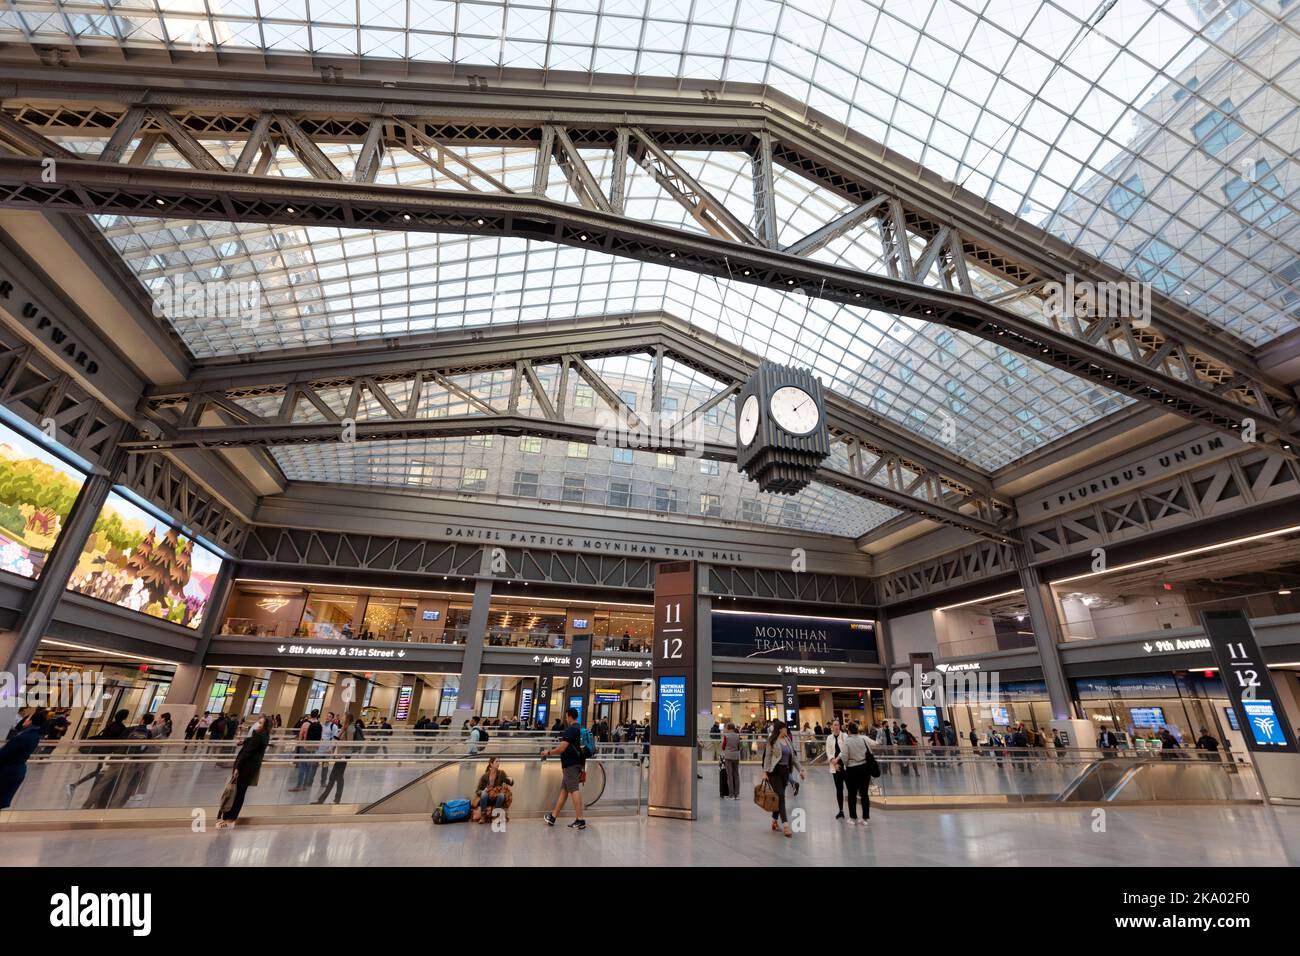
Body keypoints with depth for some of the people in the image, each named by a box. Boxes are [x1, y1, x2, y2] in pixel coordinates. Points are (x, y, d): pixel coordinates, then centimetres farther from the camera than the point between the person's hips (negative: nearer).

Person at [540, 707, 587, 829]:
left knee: (574, 790, -7)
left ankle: (580, 820, -7)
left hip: (571, 764, -9)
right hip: (576, 763, 9)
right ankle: (553, 817, 22)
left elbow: (561, 749, -20)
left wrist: (548, 753, -6)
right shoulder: (580, 729, 12)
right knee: (564, 789, 14)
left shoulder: (570, 730, -16)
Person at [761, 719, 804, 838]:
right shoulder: (772, 740, -8)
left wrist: (800, 769, 10)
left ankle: (774, 821, 26)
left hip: (785, 771, 6)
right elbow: (767, 756, -8)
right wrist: (765, 772, -12)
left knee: (779, 797, 12)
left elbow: (793, 756, 15)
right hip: (774, 771, -6)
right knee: (781, 796, -10)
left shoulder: (788, 740, 11)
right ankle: (785, 824, -10)